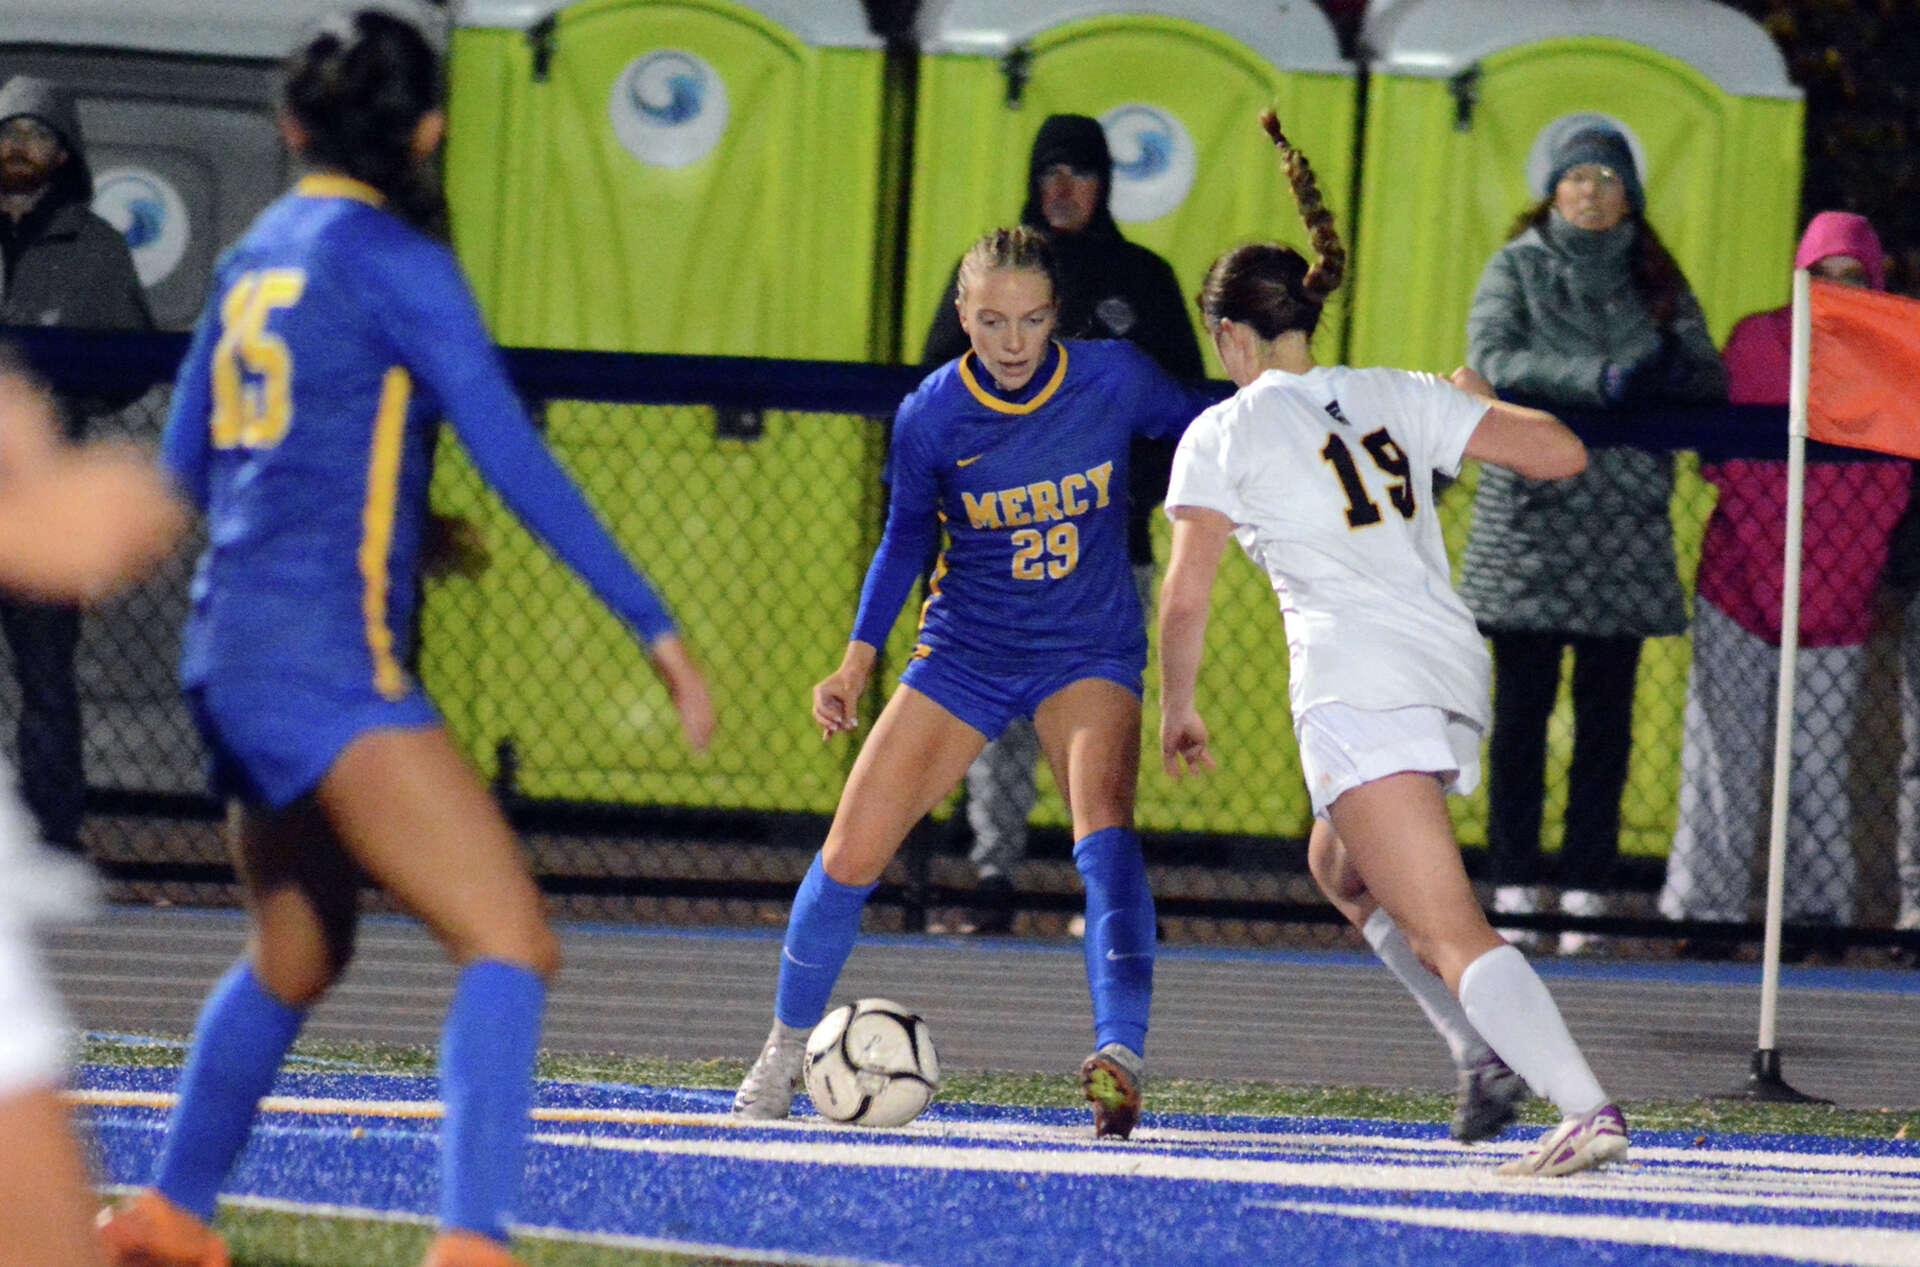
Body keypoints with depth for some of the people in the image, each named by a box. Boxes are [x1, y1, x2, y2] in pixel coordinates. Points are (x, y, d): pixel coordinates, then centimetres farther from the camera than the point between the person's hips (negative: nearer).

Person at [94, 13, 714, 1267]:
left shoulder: (258, 256, 13)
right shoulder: (394, 262, -9)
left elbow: (188, 461, 24)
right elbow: (517, 460, -14)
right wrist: (657, 627, -13)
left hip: (233, 649, 9)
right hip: (328, 659, -9)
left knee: (297, 955, 27)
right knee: (511, 941, -16)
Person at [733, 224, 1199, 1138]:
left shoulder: (1114, 379, -15)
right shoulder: (931, 417, -13)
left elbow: (1199, 440, 5)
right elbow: (906, 534, 3)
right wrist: (859, 659, -2)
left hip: (1089, 653, -1)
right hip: (964, 652, 1)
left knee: (1103, 823, -29)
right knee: (850, 857, -3)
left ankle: (1121, 1058, -37)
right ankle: (786, 1046, 21)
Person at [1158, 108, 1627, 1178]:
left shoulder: (1225, 434, 4)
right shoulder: (1396, 398, 16)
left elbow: (1186, 595, 2)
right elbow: (1563, 454, 12)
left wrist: (1178, 708, 18)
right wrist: (1483, 404, 32)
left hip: (1360, 684, -7)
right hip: (1456, 669, 7)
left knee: (1450, 934, -14)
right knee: (1342, 868, 30)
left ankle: (1590, 1111, -31)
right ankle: (1493, 1052, 14)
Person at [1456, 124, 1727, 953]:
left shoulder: (1657, 283, 15)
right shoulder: (1517, 268, 8)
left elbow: (1710, 376, 9)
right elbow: (1491, 358, -9)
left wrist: (1672, 378, -15)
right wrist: (1598, 380, -21)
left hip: (1625, 526, 2)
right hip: (1531, 518, -2)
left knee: (1606, 717, 0)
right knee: (1522, 709, -3)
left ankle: (1585, 888, 2)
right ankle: (1513, 886, -1)